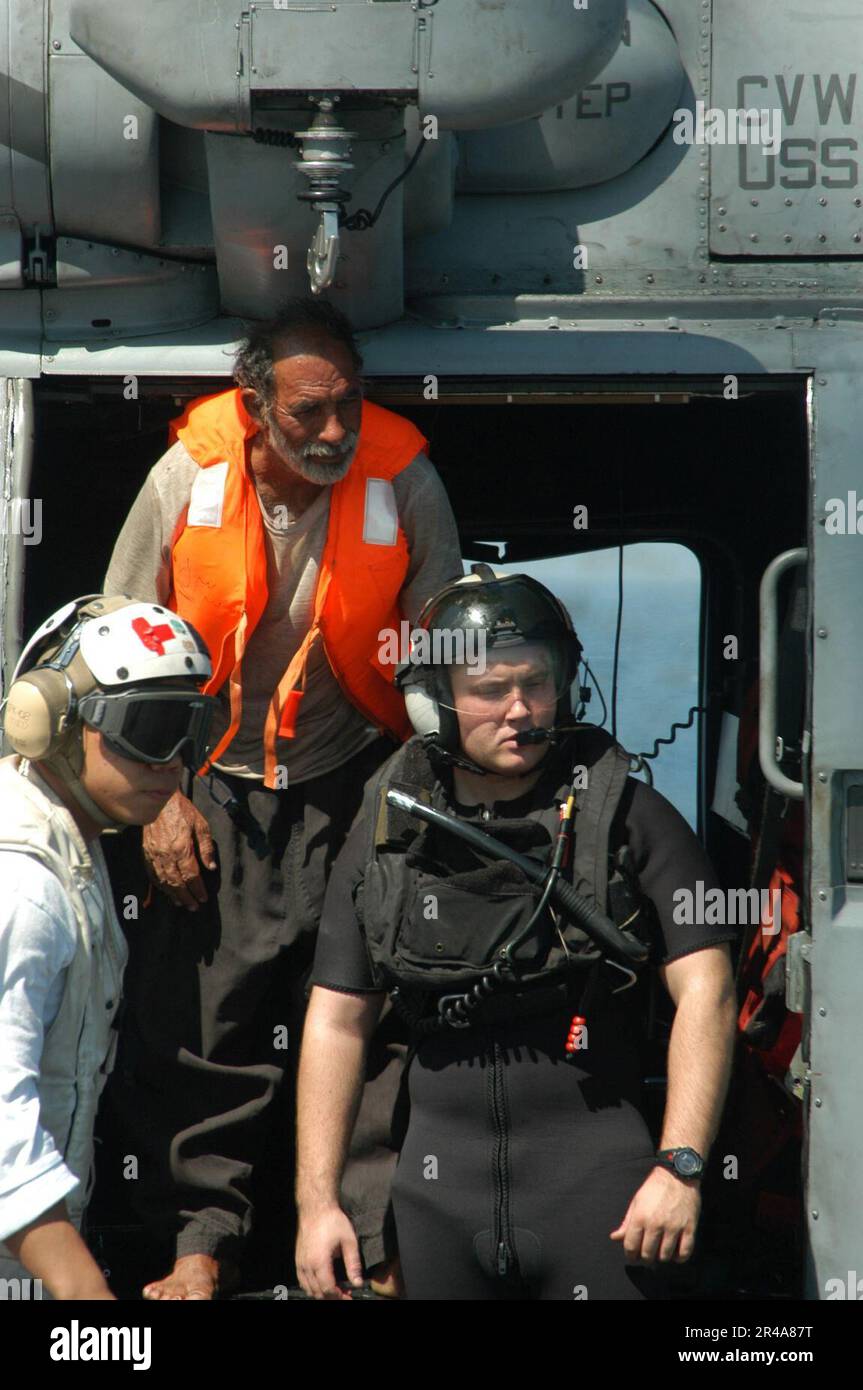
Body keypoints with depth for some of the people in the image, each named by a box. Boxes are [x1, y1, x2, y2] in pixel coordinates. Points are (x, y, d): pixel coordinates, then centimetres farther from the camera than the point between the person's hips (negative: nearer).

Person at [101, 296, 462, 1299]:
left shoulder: (402, 481, -15)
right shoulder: (187, 478, -14)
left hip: (350, 778, 0)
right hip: (212, 783, 0)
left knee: (379, 1010, -7)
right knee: (199, 1018, -3)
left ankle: (384, 1248, 1)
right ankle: (201, 1243, 10)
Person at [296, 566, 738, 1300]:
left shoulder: (623, 814, 0)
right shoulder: (386, 834, 9)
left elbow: (705, 989, -4)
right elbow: (337, 1020, 12)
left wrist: (680, 1166, -13)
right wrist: (318, 1200, 6)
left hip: (594, 1177, -3)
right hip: (441, 1181, 3)